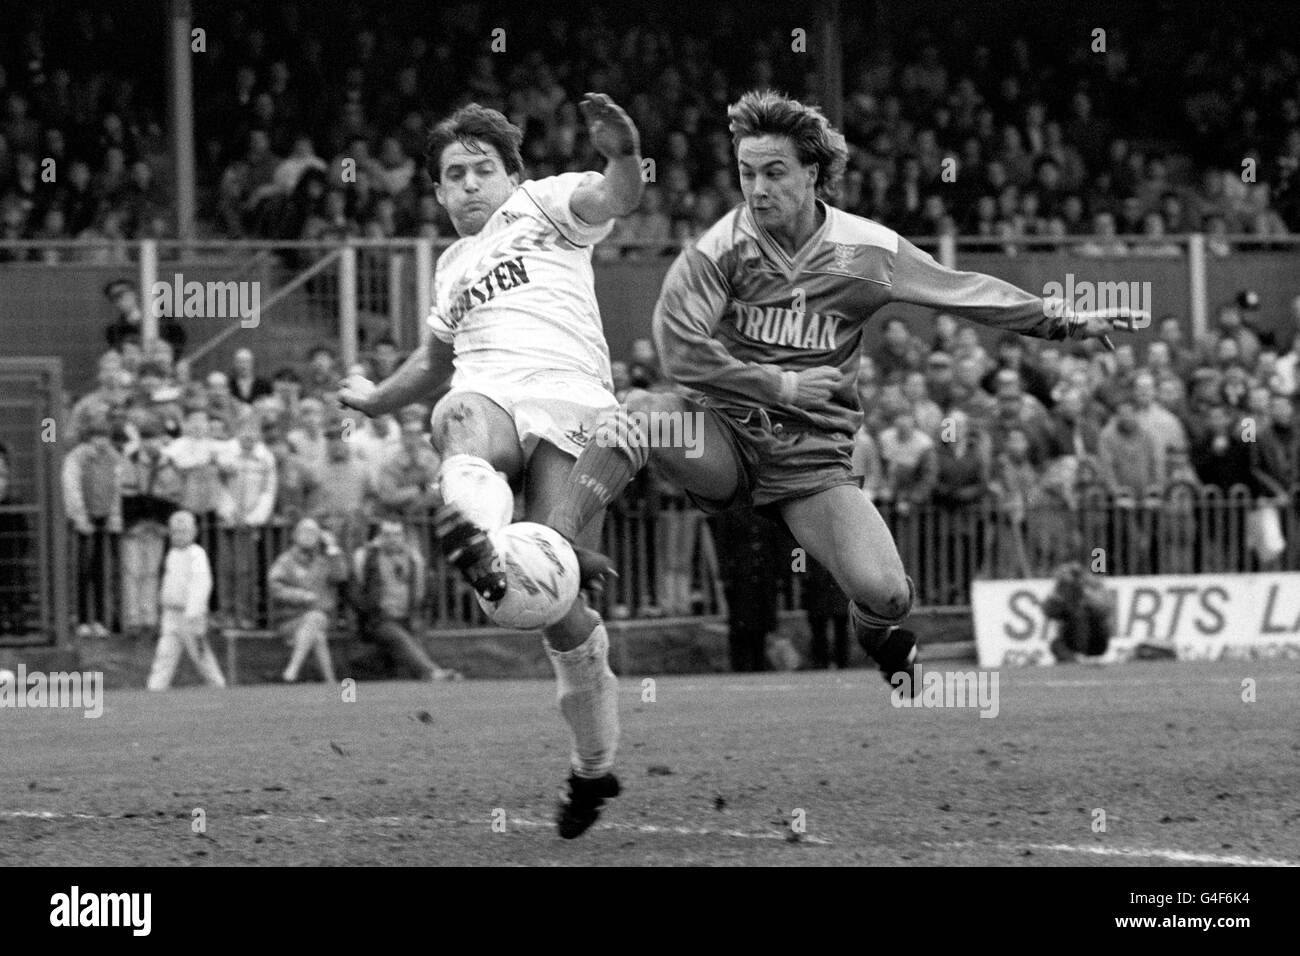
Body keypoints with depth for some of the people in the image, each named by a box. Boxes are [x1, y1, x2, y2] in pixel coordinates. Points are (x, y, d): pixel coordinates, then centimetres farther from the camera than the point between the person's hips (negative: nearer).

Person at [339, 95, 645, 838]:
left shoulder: (544, 204, 17)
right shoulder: (454, 267, 37)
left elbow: (614, 200, -4)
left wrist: (625, 155, -27)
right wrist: (376, 400, 65)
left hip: (569, 394, -4)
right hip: (489, 394, 5)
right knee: (460, 418, -39)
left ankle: (595, 766, 0)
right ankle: (481, 547, -75)